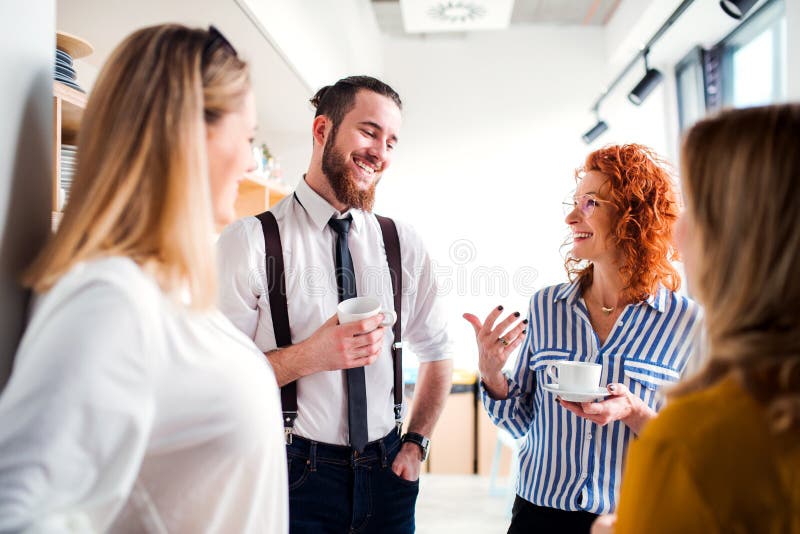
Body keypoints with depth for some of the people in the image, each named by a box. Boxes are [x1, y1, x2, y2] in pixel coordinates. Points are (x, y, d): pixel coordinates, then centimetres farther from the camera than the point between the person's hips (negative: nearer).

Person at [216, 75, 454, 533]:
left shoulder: (404, 245, 2)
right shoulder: (249, 241, -11)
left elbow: (438, 353, 13)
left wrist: (416, 443, 5)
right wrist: (309, 356, -25)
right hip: (296, 476, -3)